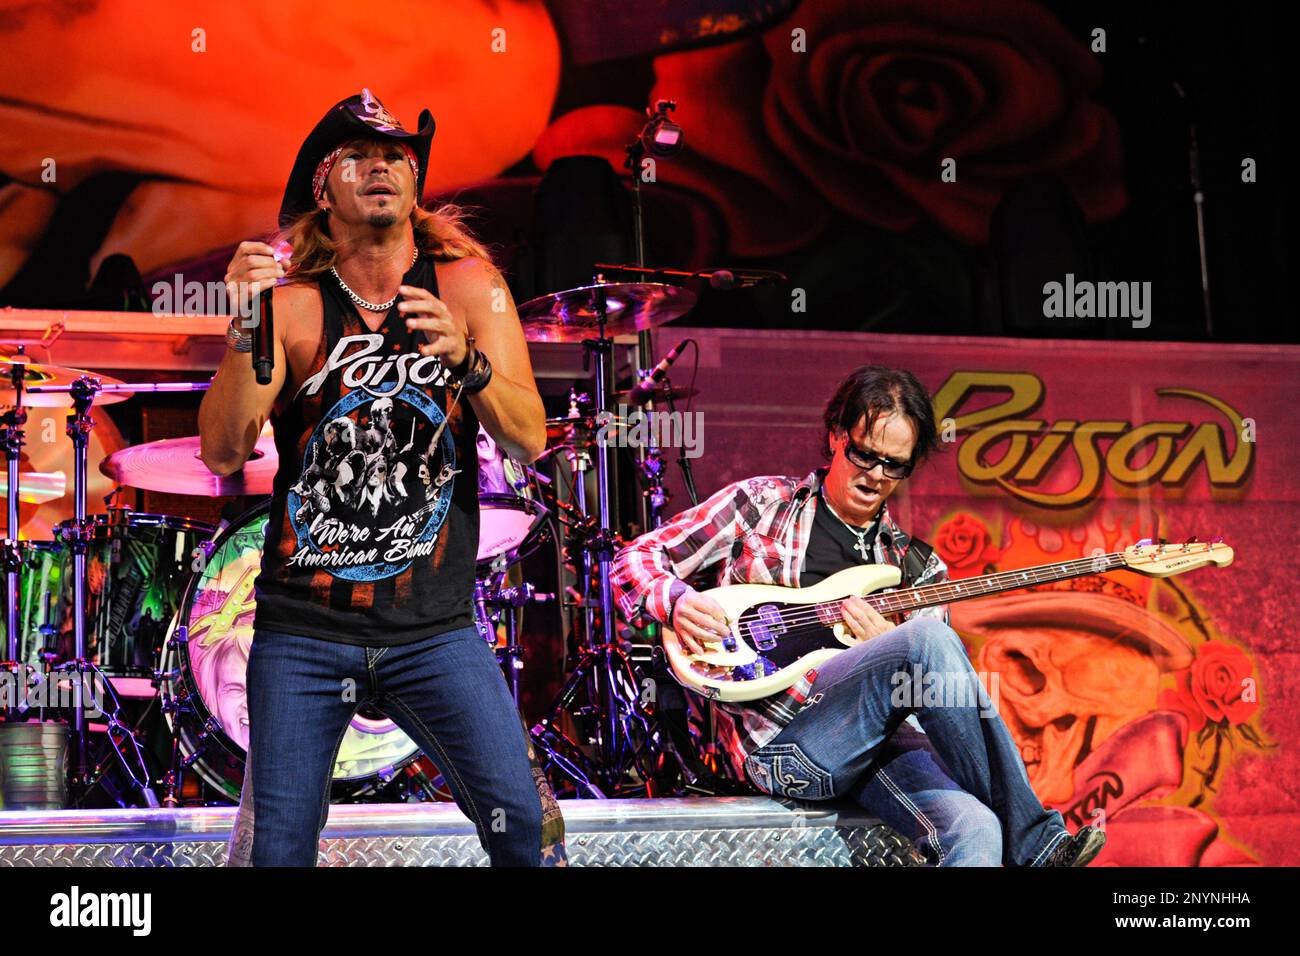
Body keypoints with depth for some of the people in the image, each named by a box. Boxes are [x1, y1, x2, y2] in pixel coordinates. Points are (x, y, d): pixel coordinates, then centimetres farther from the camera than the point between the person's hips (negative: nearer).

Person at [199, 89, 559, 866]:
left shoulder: (469, 286, 3)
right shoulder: (293, 303, 0)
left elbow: (530, 439, -7)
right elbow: (223, 453, -9)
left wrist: (465, 359, -25)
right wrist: (249, 331, -23)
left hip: (434, 628, 0)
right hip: (303, 628, 0)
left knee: (520, 823, -12)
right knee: (281, 847, -2)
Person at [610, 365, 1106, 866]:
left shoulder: (917, 568, 20)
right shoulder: (761, 505, 11)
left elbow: (935, 694, 17)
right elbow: (635, 560, 12)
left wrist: (888, 648, -5)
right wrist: (678, 602, -10)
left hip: (881, 742, 3)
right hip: (779, 739, -3)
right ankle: (1035, 844, -27)